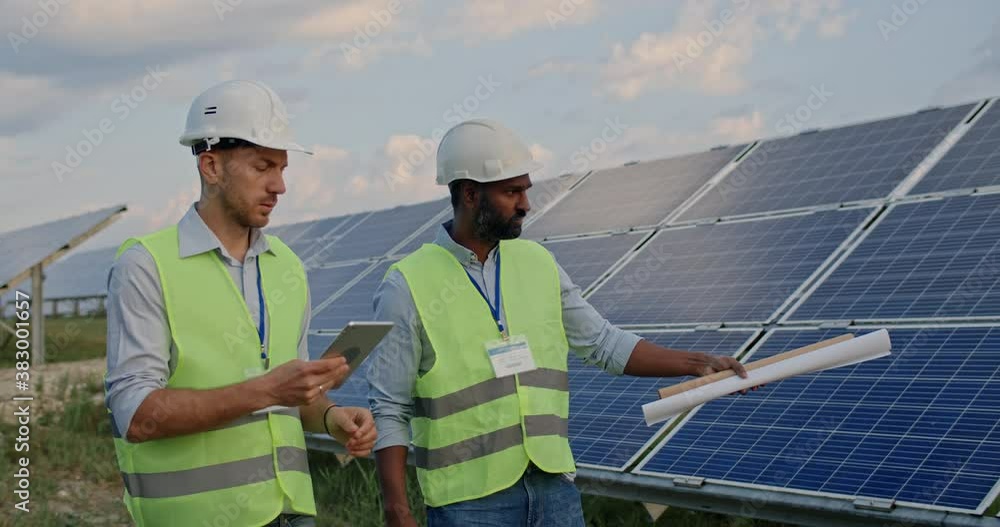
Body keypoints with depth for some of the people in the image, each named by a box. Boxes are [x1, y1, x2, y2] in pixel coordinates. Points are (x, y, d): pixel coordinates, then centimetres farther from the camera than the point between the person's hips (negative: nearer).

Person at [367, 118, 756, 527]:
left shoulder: (538, 263, 6)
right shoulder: (408, 286, -8)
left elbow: (603, 343, 13)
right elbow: (389, 412, -7)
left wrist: (695, 363, 5)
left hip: (555, 489, 4)